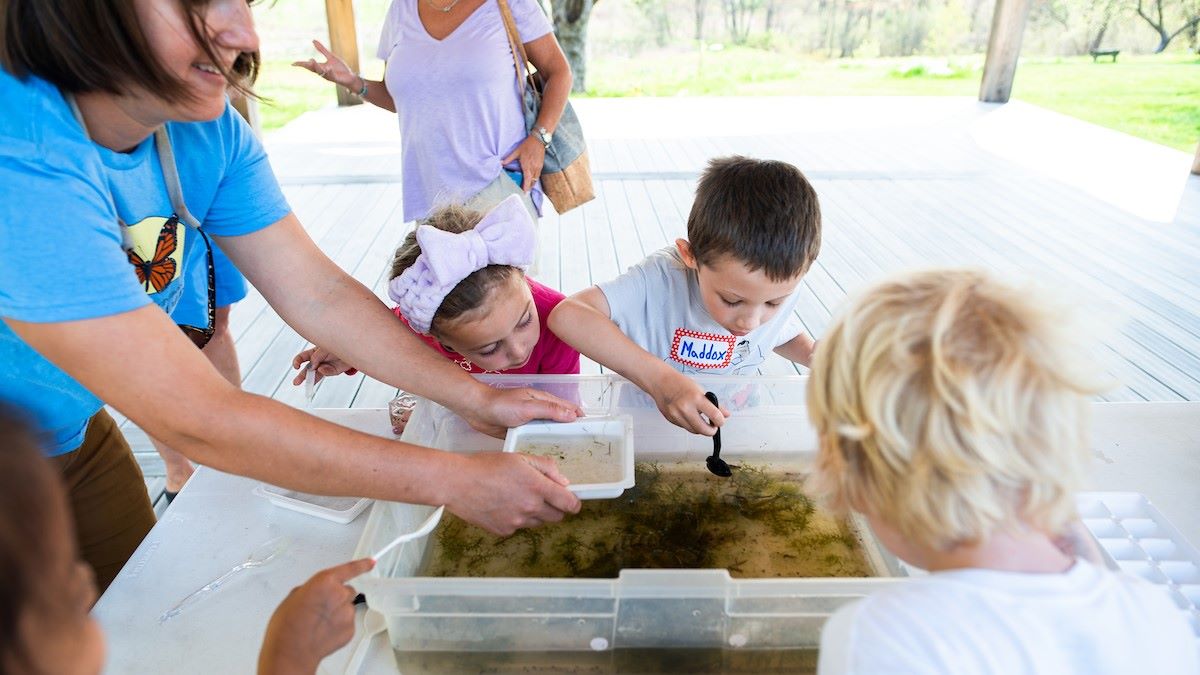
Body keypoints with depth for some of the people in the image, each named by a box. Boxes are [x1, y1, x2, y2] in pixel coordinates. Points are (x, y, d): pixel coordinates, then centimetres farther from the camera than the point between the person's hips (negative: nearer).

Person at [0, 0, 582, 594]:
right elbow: (196, 421, -38)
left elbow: (320, 295, -12)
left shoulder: (208, 130, -14)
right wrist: (453, 481, -36)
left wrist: (476, 398, -19)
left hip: (76, 435, 5)